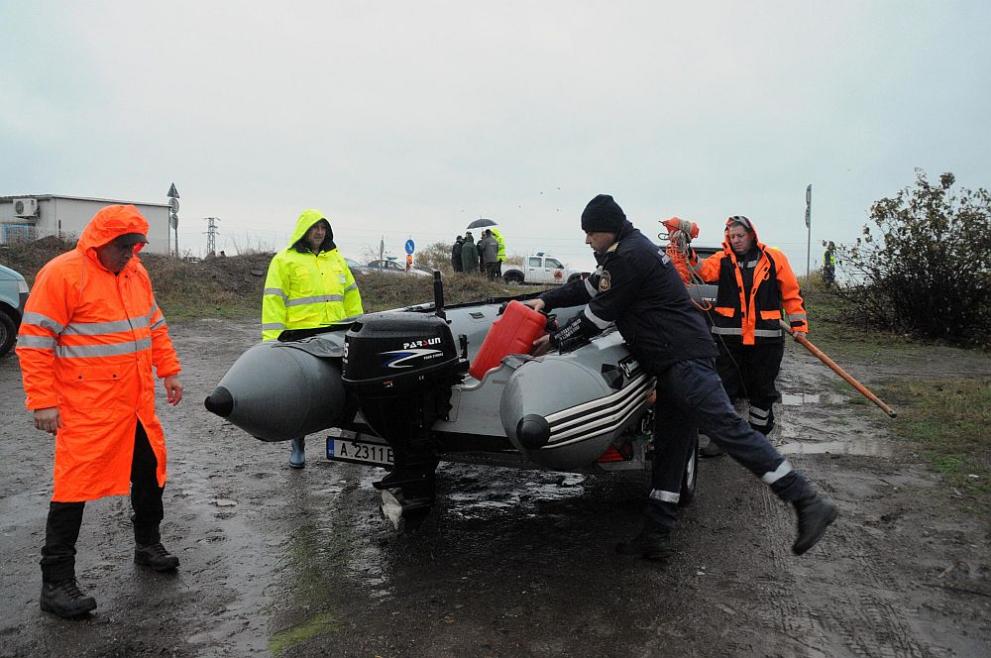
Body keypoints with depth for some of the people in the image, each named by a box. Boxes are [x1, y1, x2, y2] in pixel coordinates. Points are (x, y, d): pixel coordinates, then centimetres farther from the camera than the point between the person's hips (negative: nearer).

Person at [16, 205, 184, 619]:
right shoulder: (62, 274, -13)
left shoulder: (136, 273, 9)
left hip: (136, 404, 8)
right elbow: (34, 342, -13)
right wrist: (43, 401, -15)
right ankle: (56, 582, 11)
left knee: (150, 470, 17)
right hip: (87, 410, -7)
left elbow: (154, 326, 19)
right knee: (76, 483, -3)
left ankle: (148, 544, 38)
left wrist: (169, 371, 14)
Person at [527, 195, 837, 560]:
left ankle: (807, 502, -11)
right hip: (676, 362, 11)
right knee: (669, 446, 9)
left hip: (683, 358, -11)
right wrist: (546, 301, 23)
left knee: (725, 427, -16)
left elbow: (599, 316, -8)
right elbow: (589, 288, 31)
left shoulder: (629, 256, -10)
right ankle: (656, 536, 14)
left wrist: (553, 342, 2)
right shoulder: (627, 252, 23)